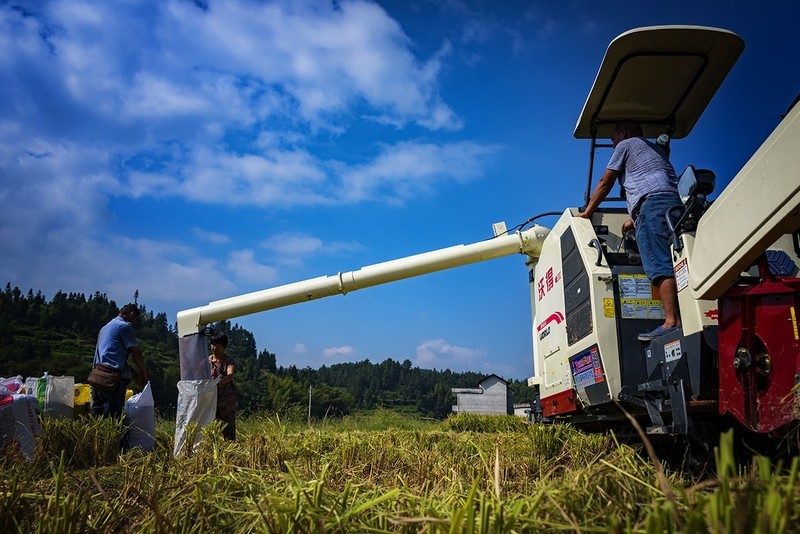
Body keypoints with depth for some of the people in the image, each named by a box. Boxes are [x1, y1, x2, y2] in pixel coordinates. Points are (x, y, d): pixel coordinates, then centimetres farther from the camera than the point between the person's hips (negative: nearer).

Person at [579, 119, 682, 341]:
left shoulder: (626, 144, 16)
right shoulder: (656, 148, 38)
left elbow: (605, 182, 13)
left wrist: (586, 212, 19)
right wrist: (634, 219, 38)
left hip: (653, 201, -8)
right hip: (675, 201, 8)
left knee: (658, 265, -19)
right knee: (668, 264, -1)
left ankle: (672, 321, -29)